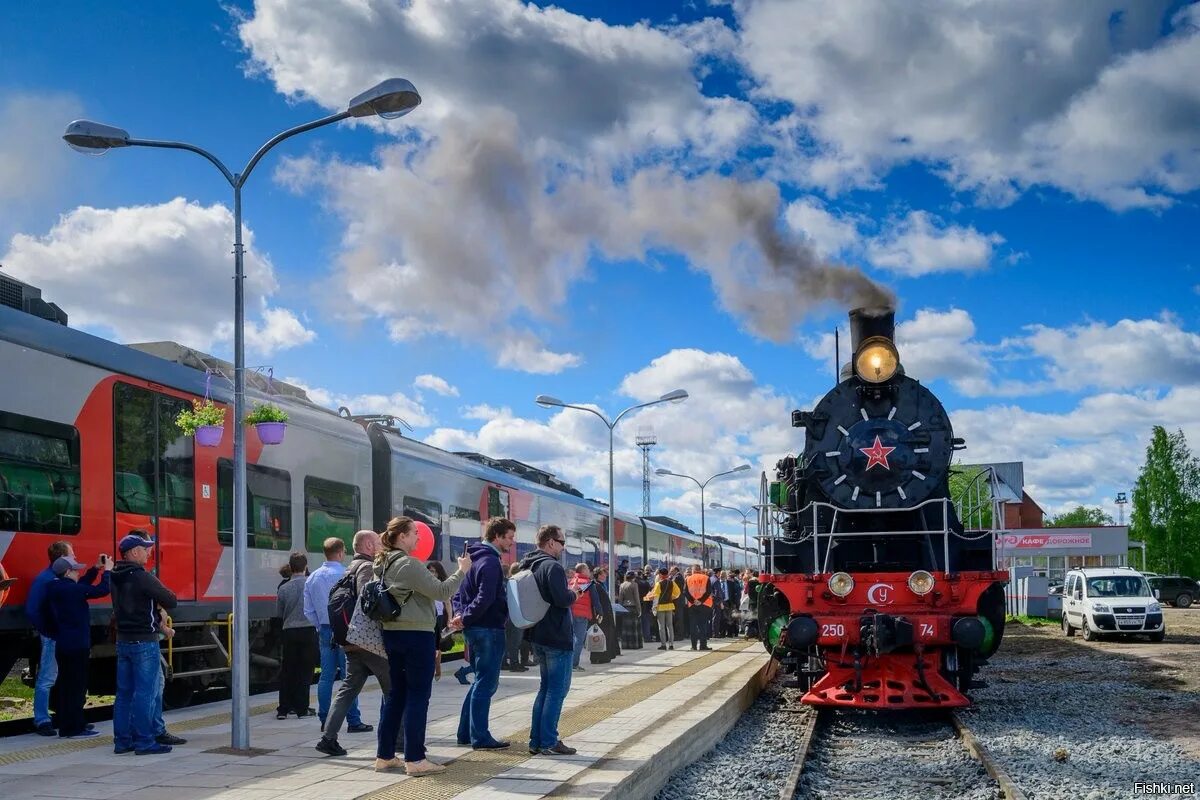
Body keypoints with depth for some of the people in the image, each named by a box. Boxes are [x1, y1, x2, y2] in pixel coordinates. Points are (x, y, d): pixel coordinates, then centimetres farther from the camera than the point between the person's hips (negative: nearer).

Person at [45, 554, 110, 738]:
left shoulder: (55, 589, 10)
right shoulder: (71, 589, -18)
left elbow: (81, 586, 24)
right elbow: (102, 590, -17)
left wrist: (96, 568, 21)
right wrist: (107, 571, -2)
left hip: (63, 645, 9)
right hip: (77, 646, -9)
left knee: (66, 685, 15)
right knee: (77, 686, -4)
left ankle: (66, 726, 22)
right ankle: (75, 728, -2)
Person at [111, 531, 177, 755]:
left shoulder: (116, 577, 10)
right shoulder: (142, 577, -17)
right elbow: (171, 601, -14)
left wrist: (153, 606, 8)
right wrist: (159, 603, 7)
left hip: (123, 641, 8)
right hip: (144, 642, -8)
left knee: (124, 692, 11)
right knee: (145, 693, -3)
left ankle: (122, 740, 15)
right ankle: (144, 742, -2)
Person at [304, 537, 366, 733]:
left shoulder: (313, 577, 8)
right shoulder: (345, 575, -12)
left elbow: (308, 610, 12)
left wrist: (320, 626, 17)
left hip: (324, 631, 6)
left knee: (326, 675, 10)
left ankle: (325, 720, 12)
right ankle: (353, 721, -1)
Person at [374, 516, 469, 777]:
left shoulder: (383, 565, 10)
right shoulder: (410, 564, -17)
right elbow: (442, 592, -18)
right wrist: (462, 571, -7)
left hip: (392, 633, 9)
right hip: (416, 635, -9)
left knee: (395, 694, 13)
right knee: (417, 696, -3)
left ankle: (384, 756, 16)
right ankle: (415, 760, -2)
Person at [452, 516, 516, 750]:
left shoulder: (475, 558, 17)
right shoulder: (490, 561, -15)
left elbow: (458, 592, 19)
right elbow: (485, 598, -25)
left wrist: (460, 614, 4)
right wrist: (465, 618, -15)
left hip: (474, 628, 10)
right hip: (489, 629, -10)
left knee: (482, 681, 17)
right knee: (486, 683, -3)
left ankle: (466, 733, 21)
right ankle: (480, 737, 1)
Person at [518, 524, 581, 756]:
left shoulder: (529, 566, 12)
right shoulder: (553, 567, -17)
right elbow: (562, 599, -27)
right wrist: (574, 594, -5)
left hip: (538, 636, 10)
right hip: (558, 637, -10)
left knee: (546, 687, 17)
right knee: (557, 689, -3)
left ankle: (536, 740, 17)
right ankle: (548, 742, -2)